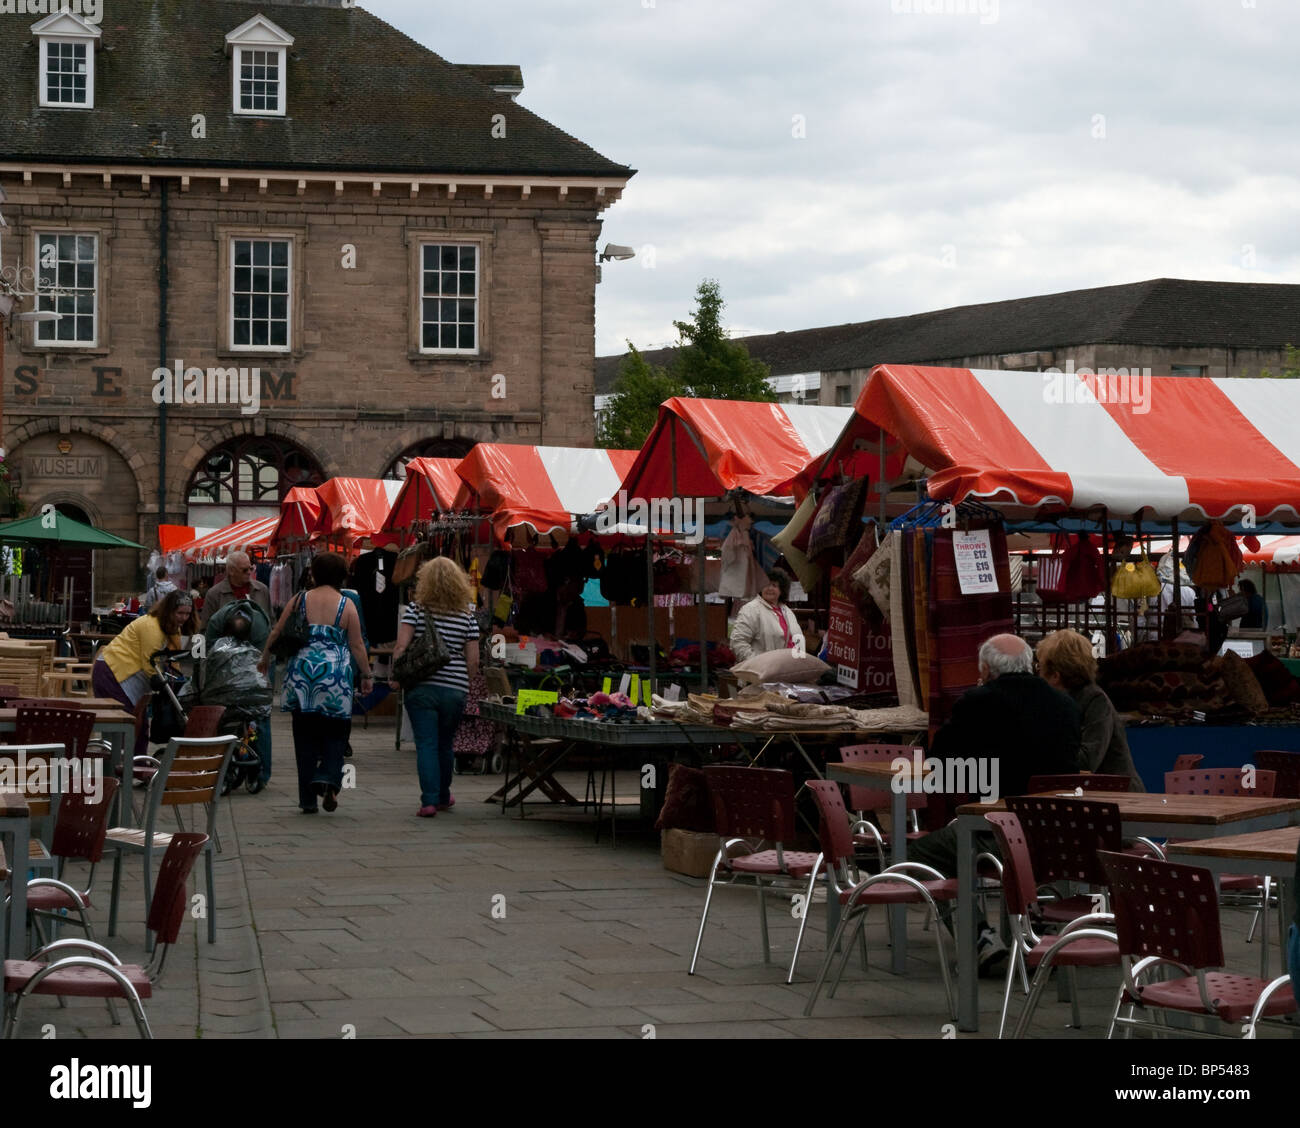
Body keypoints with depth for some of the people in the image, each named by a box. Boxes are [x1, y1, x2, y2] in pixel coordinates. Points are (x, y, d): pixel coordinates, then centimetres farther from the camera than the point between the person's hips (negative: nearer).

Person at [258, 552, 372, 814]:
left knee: (305, 736, 8)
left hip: (302, 674, 2)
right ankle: (328, 778, -15)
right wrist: (366, 675, 12)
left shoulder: (299, 600, 3)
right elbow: (357, 645, 1)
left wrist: (265, 657, 28)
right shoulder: (346, 604, -1)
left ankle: (308, 799, 10)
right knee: (336, 731, 10)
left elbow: (276, 633, 11)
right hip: (335, 677, -2)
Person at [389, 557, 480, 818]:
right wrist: (464, 684, 16)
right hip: (454, 690, 2)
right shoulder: (467, 616, 2)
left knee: (426, 745, -1)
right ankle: (443, 797, 33)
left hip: (420, 688, -2)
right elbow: (473, 661, 2)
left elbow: (400, 647, -10)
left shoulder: (415, 610, -3)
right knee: (445, 745, 17)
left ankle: (429, 801, -11)